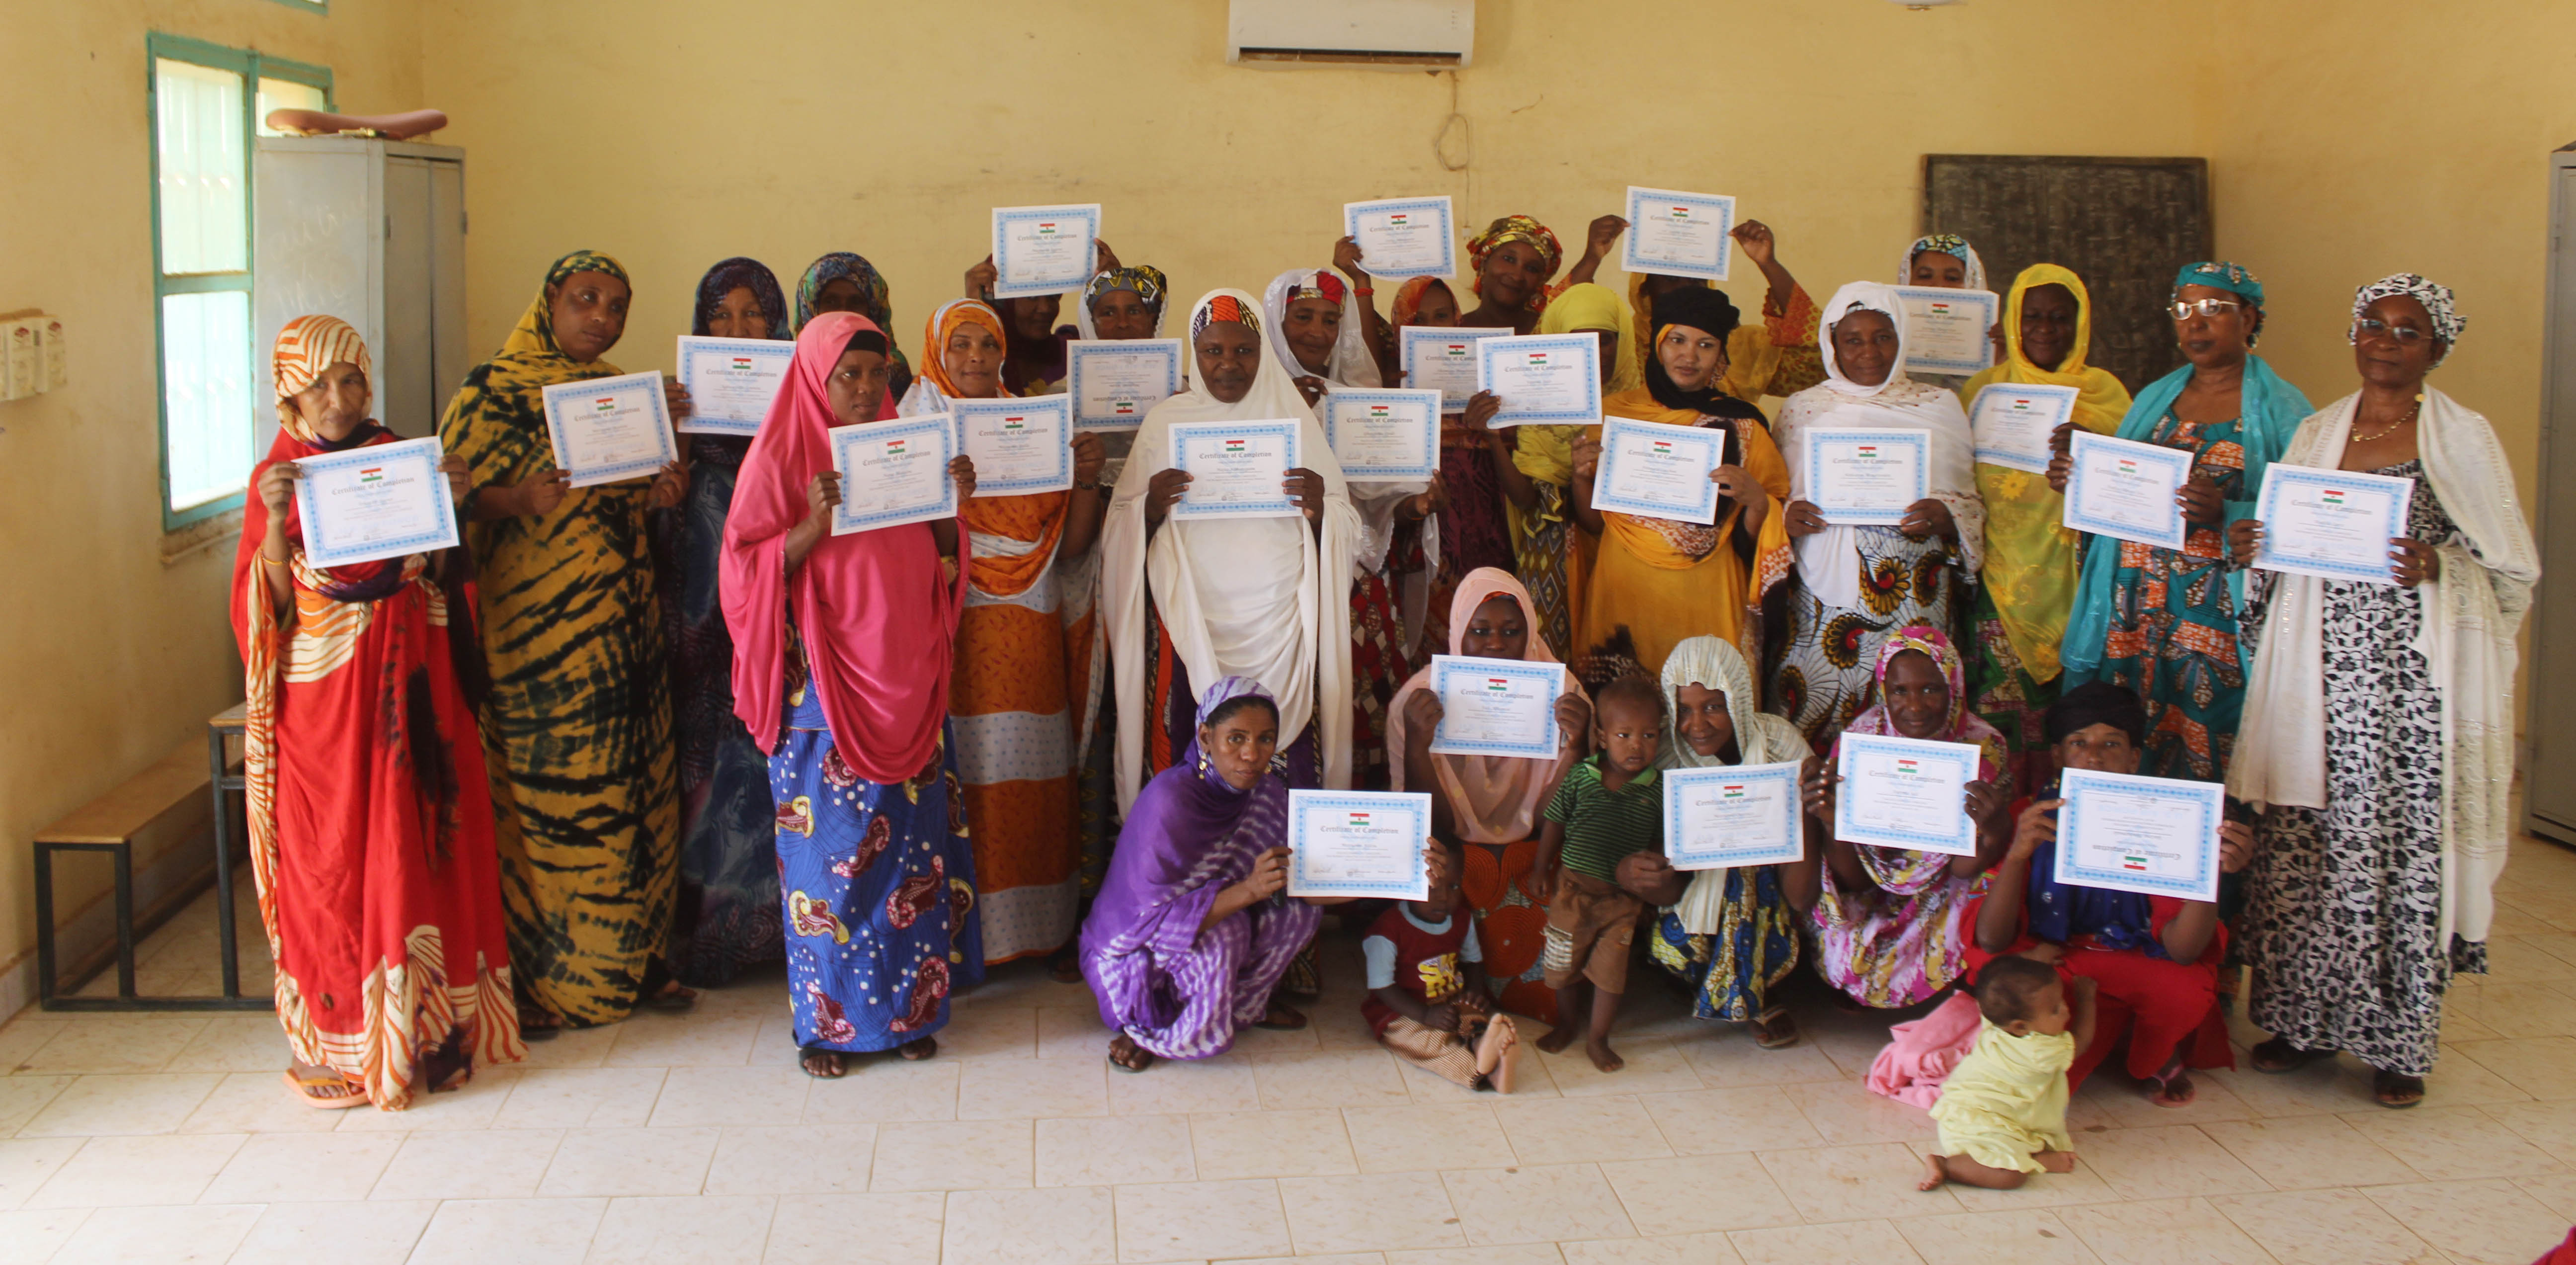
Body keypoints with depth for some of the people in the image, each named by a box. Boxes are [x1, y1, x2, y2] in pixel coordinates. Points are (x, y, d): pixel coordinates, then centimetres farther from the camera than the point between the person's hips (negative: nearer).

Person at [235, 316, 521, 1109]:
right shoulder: (278, 478, 2)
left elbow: (440, 580, 7)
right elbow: (270, 607, -7)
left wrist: (450, 507, -9)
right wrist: (275, 523, -22)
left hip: (405, 687, 2)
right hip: (321, 694, -2)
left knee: (419, 850, 4)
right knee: (332, 860, 0)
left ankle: (428, 1028, 13)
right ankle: (342, 1041, 10)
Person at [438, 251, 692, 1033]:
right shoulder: (492, 392, -4)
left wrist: (663, 491, -1)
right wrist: (517, 499, -27)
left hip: (626, 632, 6)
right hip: (538, 634, -6)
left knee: (635, 790, 8)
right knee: (540, 796, -2)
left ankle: (627, 958, 20)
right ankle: (535, 978, 8)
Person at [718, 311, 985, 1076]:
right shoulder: (781, 459, -2)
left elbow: (940, 570, 14)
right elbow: (750, 574, -8)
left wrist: (954, 505, -4)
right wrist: (814, 525, -23)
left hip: (907, 685, 4)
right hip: (823, 689, -4)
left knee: (912, 844, 5)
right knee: (830, 849, -2)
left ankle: (910, 1007, 16)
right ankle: (827, 1022, 9)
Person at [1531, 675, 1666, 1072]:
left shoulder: (1657, 792, -8)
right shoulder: (1580, 778, -8)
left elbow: (1659, 846, 1)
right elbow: (1555, 826, 2)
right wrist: (1542, 874, 6)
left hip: (1623, 896, 0)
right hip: (1574, 888, 0)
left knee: (1609, 970, 6)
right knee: (1565, 963, 14)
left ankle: (1598, 1039, 22)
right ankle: (1567, 1024, 36)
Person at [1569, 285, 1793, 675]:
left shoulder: (1740, 424, 2)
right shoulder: (1613, 413, 4)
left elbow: (1756, 538, 4)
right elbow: (1593, 524, 9)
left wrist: (1756, 500, -15)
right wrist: (1580, 477, -9)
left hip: (1706, 598, -1)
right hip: (1624, 592, 1)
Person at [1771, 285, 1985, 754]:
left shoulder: (1939, 407, 12)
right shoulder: (1803, 409, 12)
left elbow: (1969, 499, 12)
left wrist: (1946, 517, -10)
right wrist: (1786, 517, -10)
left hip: (1916, 588, 0)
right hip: (1827, 588, 0)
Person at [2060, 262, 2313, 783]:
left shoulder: (2281, 409, 1)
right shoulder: (2154, 398, 17)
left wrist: (2225, 515, -24)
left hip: (2220, 615, -4)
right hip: (2134, 610, 4)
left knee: (2206, 766, -9)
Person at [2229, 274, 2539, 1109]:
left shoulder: (2464, 438, 2)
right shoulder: (2315, 433, 13)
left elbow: (2513, 566, 0)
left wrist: (2438, 565, -18)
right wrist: (2251, 550, -1)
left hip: (2414, 673, -3)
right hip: (2318, 672, 4)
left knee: (2405, 842, -4)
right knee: (2303, 841, 2)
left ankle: (2398, 1041, 6)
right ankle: (2306, 1017, 14)